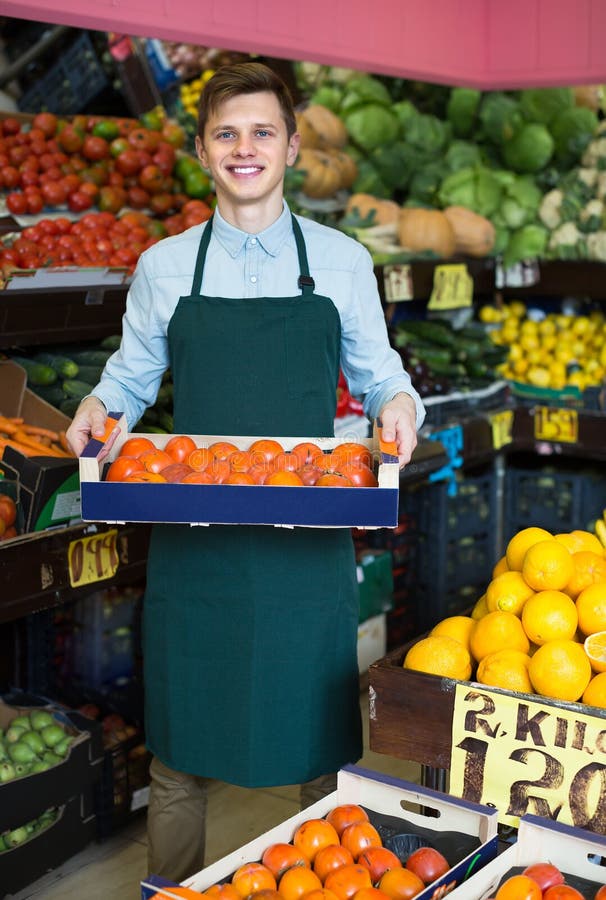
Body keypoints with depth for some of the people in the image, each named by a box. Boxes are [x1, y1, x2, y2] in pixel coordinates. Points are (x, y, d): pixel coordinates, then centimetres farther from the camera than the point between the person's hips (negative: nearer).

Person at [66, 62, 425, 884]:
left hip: (308, 545, 0)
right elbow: (132, 375, 13)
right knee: (179, 750, 11)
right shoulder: (163, 267, 5)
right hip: (194, 543, 1)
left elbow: (378, 373, 10)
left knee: (323, 748, 11)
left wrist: (401, 403, -12)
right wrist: (98, 406, -9)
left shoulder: (342, 261, 3)